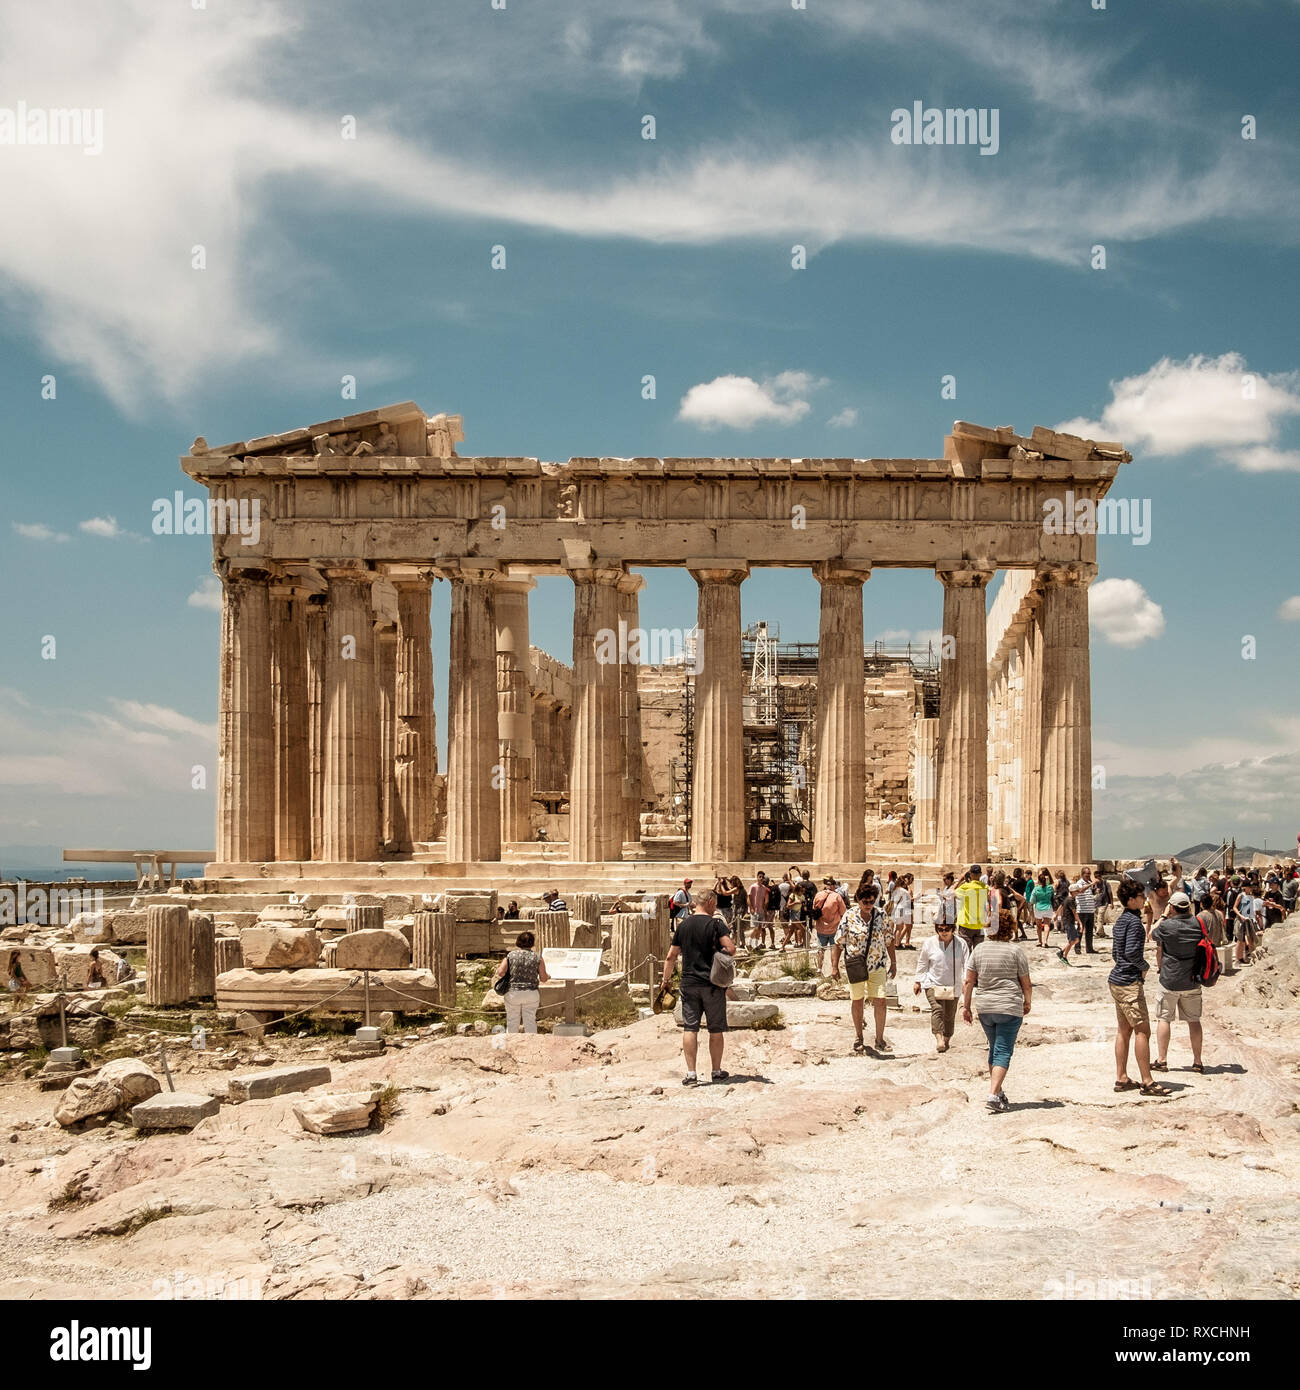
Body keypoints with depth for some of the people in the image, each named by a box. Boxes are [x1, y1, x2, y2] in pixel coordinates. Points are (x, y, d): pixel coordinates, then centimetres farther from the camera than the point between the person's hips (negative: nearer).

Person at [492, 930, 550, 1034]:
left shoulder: (511, 955, -1)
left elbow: (501, 972, -9)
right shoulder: (537, 957, -2)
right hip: (532, 993, 0)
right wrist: (548, 977, 21)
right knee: (530, 1021, 8)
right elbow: (543, 978, -1)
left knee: (512, 1022, 10)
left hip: (513, 993, 0)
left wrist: (496, 975, 13)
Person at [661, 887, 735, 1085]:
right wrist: (720, 952, 6)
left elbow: (671, 956, 9)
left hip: (689, 984, 3)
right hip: (713, 984, -3)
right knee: (716, 1029, 9)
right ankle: (717, 1071, 17)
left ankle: (691, 1074, -1)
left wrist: (666, 980, 19)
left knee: (690, 1028, 3)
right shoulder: (716, 924, -6)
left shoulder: (683, 925, 6)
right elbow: (731, 949, -17)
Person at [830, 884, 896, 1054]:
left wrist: (893, 962, 10)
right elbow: (838, 943, -5)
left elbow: (888, 940, 8)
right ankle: (859, 1039, 24)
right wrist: (834, 966, -6)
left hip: (878, 965, 1)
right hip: (856, 966, -1)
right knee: (857, 1001, 10)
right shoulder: (849, 917, -10)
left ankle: (879, 1040, 5)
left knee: (880, 1001, -5)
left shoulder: (880, 915, -2)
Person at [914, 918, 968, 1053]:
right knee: (937, 1009, -21)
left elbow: (966, 964, -5)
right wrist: (918, 981, 11)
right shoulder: (929, 943, -3)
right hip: (933, 983, -1)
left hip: (953, 986, 1)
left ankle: (947, 1039, 29)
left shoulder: (961, 944, -4)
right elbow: (922, 964, 8)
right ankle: (939, 1039, -32)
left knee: (949, 1015, 9)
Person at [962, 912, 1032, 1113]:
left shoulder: (979, 950, 3)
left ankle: (998, 1093, 25)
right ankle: (993, 1096, -15)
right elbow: (1026, 983, 0)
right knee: (1003, 1052, -3)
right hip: (1009, 1007, -4)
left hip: (984, 1008, 4)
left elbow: (969, 981, 4)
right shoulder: (1015, 951, -6)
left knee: (995, 1049, 19)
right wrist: (1027, 1002, 17)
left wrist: (966, 1006, 12)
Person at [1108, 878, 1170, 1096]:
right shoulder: (1134, 921, -16)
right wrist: (1145, 966, -7)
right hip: (1129, 982, -10)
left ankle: (1121, 1078, 16)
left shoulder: (1122, 920, 14)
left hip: (1117, 979, 10)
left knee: (1124, 1030, 13)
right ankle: (1147, 1082, -5)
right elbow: (1131, 952, -24)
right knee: (1142, 1030, -7)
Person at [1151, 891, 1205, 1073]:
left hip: (1169, 981, -4)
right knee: (1194, 1020, 11)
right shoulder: (1198, 924, -4)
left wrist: (1164, 916, 12)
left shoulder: (1166, 926, -15)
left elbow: (1152, 935, 6)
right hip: (1192, 982, 4)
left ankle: (1162, 1061, 7)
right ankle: (1197, 1062, 13)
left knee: (1163, 1019, 6)